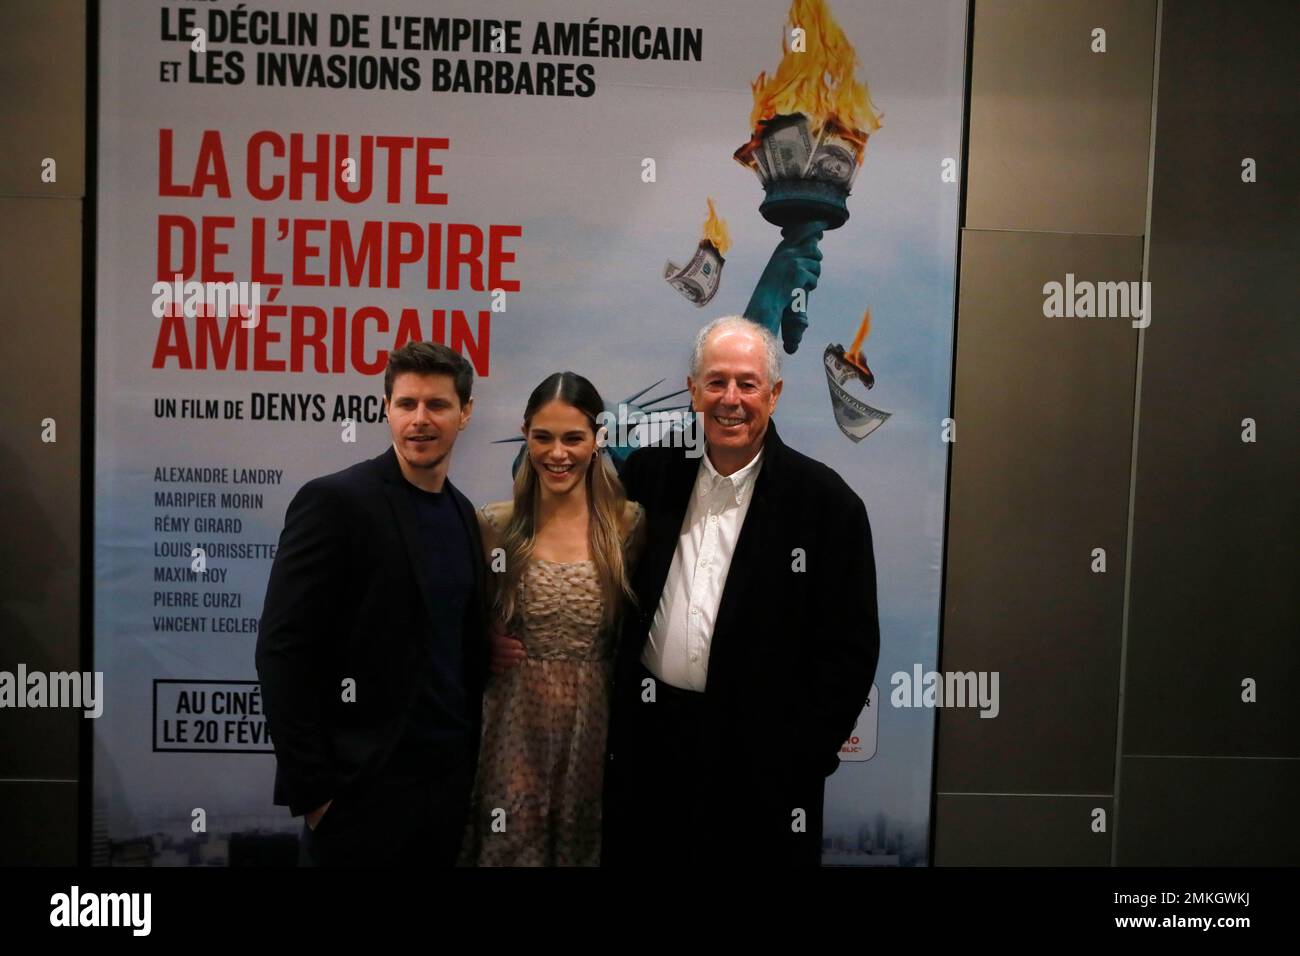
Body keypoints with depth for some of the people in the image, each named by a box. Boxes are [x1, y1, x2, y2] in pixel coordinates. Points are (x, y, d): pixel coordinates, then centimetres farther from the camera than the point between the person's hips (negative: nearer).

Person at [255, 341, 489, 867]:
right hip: (365, 782, -6)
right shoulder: (334, 500, -11)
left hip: (450, 775, 6)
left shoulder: (462, 513, 9)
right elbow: (282, 651, -14)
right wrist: (308, 785, -15)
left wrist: (470, 758, 8)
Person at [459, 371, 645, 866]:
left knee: (585, 843, 14)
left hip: (595, 721, 0)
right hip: (514, 722, 0)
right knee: (511, 845, 9)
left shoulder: (629, 525, -5)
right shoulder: (495, 525, -2)